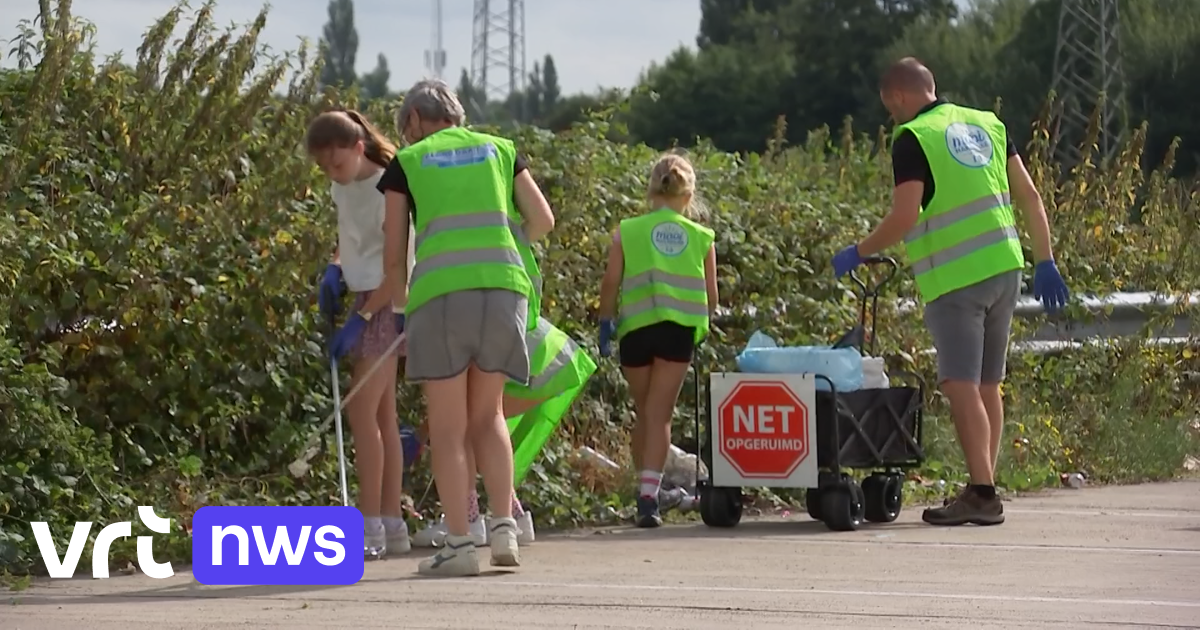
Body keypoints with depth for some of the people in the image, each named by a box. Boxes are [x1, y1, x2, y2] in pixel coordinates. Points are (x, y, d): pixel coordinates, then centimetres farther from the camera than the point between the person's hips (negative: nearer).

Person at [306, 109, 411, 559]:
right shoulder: (342, 188, 7)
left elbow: (395, 268, -17)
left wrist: (361, 318, -19)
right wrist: (334, 270, 3)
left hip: (388, 304, -9)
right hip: (365, 301, 9)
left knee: (362, 410, -12)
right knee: (382, 414, 9)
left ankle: (369, 526, -12)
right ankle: (391, 523, 12)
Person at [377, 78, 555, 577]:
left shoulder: (407, 163, 11)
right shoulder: (500, 149, 17)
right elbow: (542, 221, 16)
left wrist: (400, 303, 25)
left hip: (440, 292, -3)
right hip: (504, 285, 3)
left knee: (448, 427, 4)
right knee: (487, 415, 19)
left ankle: (459, 545, 1)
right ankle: (504, 526, 7)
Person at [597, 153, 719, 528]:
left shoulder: (627, 232, 6)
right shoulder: (701, 238, 9)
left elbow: (611, 283, -1)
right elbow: (711, 297, 11)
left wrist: (605, 325, 7)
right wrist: (701, 320, 29)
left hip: (636, 326, 1)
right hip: (680, 328, -1)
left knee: (644, 413, 16)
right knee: (659, 414, -2)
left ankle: (645, 492, 19)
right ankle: (649, 495, -15)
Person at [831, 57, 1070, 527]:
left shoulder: (913, 138, -7)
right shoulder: (986, 124, 14)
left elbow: (904, 218, -14)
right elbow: (1029, 196, 11)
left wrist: (858, 253, -1)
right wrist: (1045, 261, 14)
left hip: (954, 278, -7)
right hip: (1004, 268, 7)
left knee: (961, 386, -7)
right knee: (987, 385, 12)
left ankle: (982, 493, -14)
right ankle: (984, 491, 15)